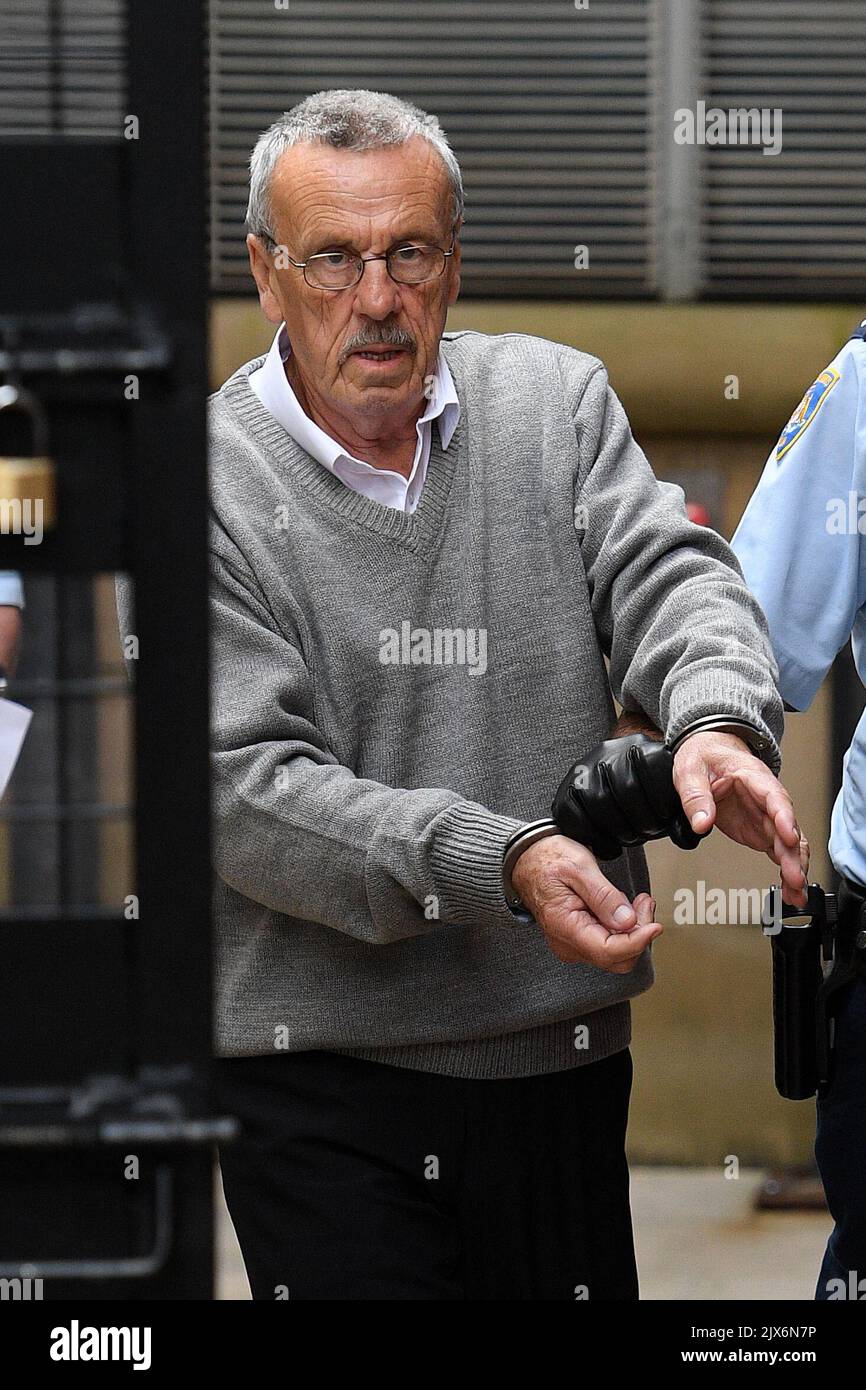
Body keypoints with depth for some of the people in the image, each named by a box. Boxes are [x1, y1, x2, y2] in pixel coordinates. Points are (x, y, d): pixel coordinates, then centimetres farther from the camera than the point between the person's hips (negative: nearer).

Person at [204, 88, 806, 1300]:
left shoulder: (556, 402, 7)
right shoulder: (199, 483, -6)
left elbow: (667, 575, -6)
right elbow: (247, 790, -14)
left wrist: (716, 721, -30)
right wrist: (500, 863, -26)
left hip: (562, 1058, 4)